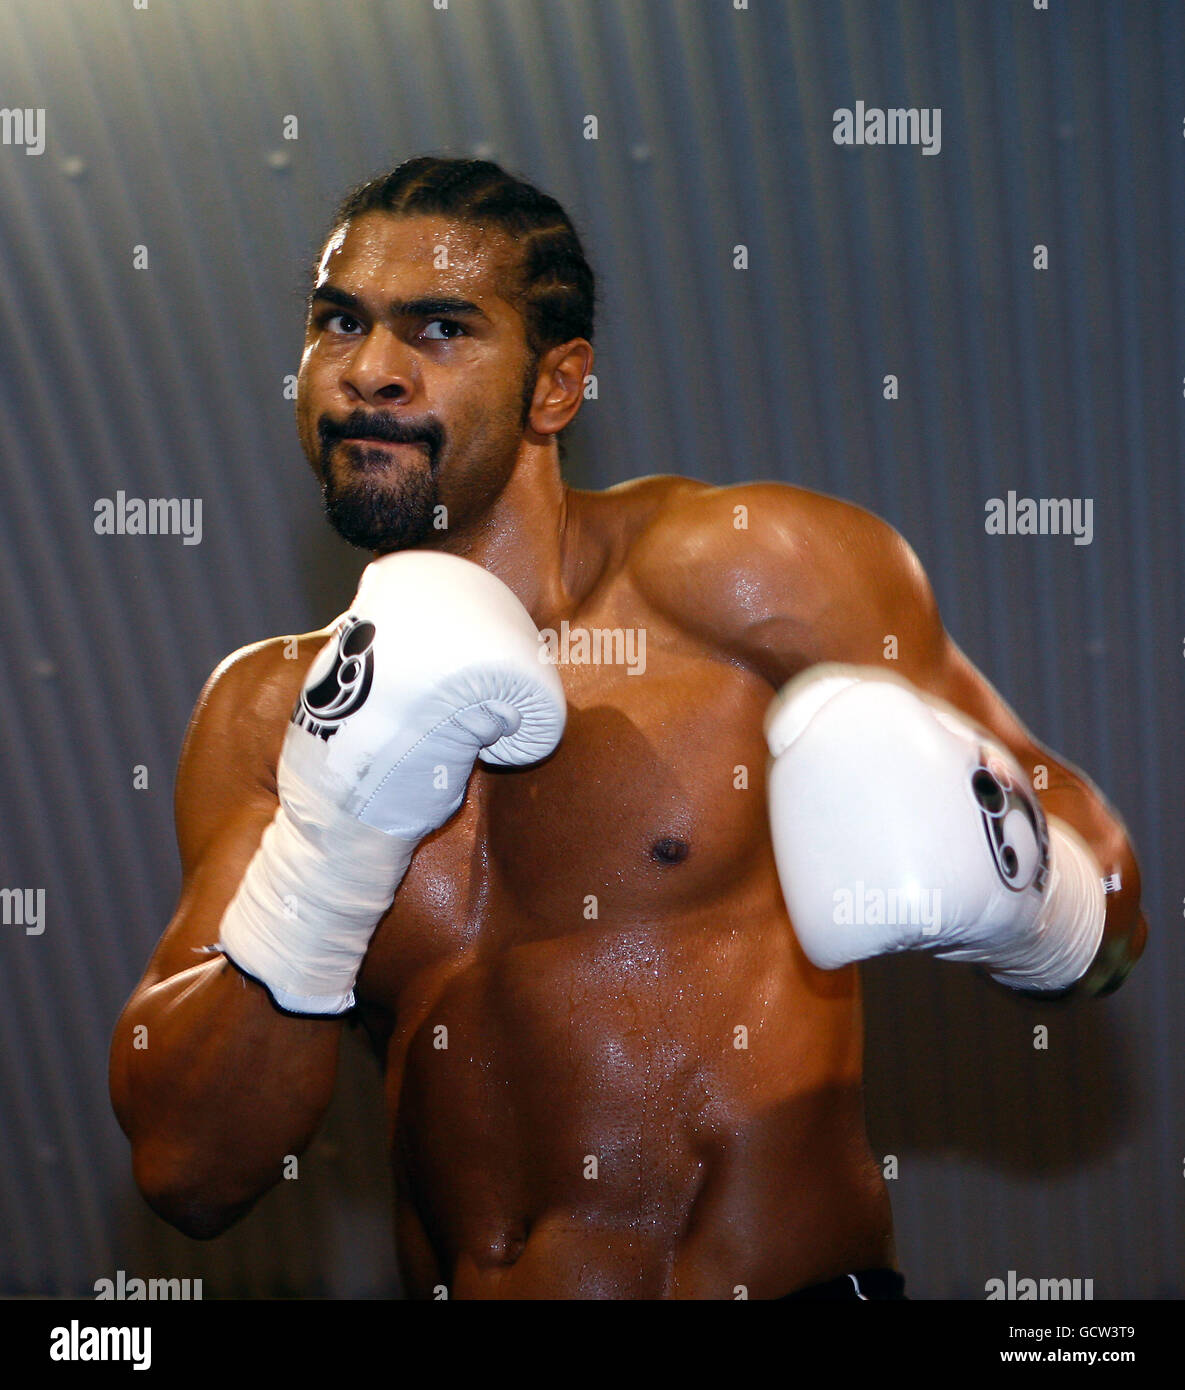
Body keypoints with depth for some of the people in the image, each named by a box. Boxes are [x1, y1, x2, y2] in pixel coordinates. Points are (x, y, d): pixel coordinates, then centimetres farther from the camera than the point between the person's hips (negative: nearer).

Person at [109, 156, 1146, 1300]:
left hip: (783, 1285, -1)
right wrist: (321, 860, -14)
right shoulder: (266, 713, 7)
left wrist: (1010, 893, -21)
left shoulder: (744, 572, -3)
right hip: (453, 1288, 2)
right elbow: (188, 1171, -1)